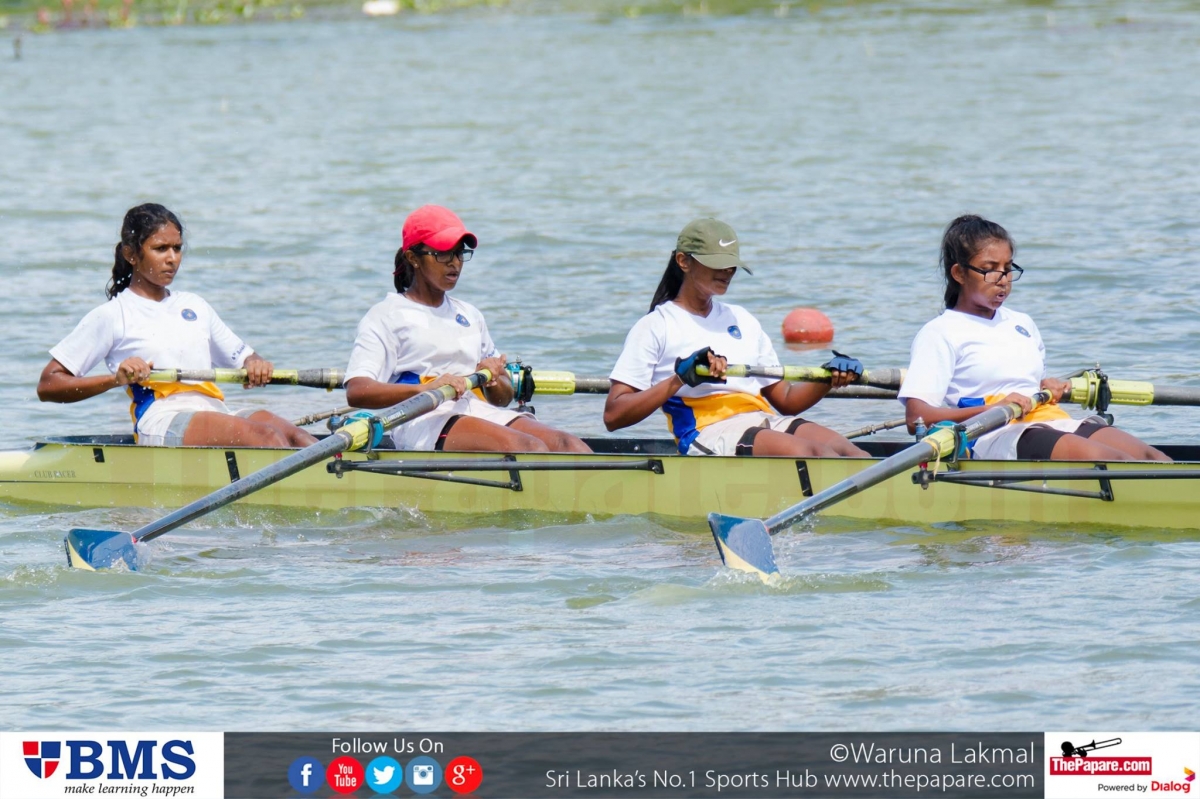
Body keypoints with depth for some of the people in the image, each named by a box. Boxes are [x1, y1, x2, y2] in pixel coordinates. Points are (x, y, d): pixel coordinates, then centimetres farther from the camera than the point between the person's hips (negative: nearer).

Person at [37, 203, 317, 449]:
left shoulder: (194, 306, 27)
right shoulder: (112, 316, 9)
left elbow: (243, 357, 28)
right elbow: (48, 385, 4)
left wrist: (256, 366, 2)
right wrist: (116, 378, -11)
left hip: (216, 414, 6)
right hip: (161, 424, -6)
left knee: (286, 432, -27)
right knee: (263, 434, -33)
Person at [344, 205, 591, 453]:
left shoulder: (469, 315, 28)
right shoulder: (387, 316, 7)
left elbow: (504, 396, 31)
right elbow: (356, 392, -9)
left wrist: (493, 380, 5)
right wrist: (426, 389, -23)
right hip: (425, 421, -7)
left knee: (572, 447, -22)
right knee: (531, 449, -32)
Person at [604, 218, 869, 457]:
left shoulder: (742, 320, 27)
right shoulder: (655, 327, 7)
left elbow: (785, 399, 27)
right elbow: (613, 416, -2)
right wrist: (679, 379, -14)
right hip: (708, 433, -7)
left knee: (850, 454, -23)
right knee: (805, 452, -34)